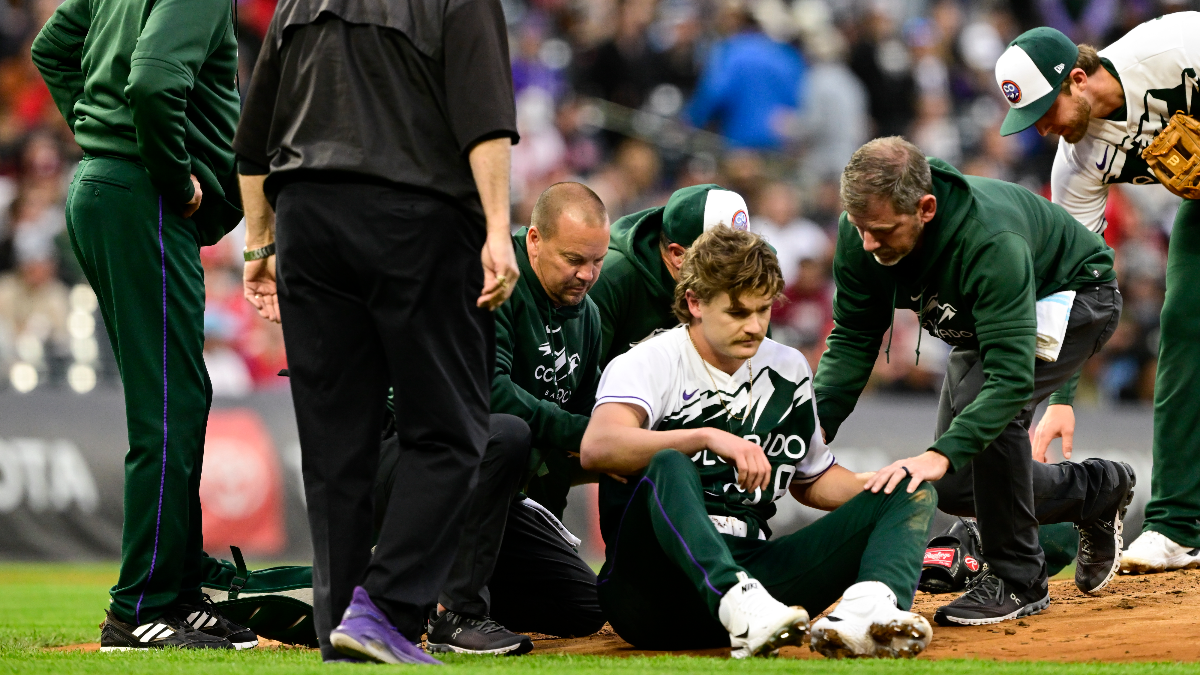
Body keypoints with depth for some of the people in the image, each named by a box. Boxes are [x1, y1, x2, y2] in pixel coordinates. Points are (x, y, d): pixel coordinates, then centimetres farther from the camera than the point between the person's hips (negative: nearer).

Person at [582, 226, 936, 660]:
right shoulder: (646, 364, -2)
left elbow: (811, 480, 31)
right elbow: (597, 448, -24)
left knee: (910, 495, -4)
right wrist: (709, 438, -35)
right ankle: (745, 612, -60)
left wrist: (884, 488, 11)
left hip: (754, 573, 6)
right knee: (667, 466, -36)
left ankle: (868, 609, -39)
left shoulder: (788, 371, 17)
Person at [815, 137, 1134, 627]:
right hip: (982, 321, 7)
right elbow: (852, 339, -15)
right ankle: (1098, 490, 27)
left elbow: (1011, 377, -48)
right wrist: (816, 423, -31)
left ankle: (1018, 580, -19)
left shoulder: (990, 241, -44)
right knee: (957, 487, 2)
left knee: (983, 404, -34)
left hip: (1077, 297, -7)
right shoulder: (861, 233, -26)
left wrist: (941, 455, -59)